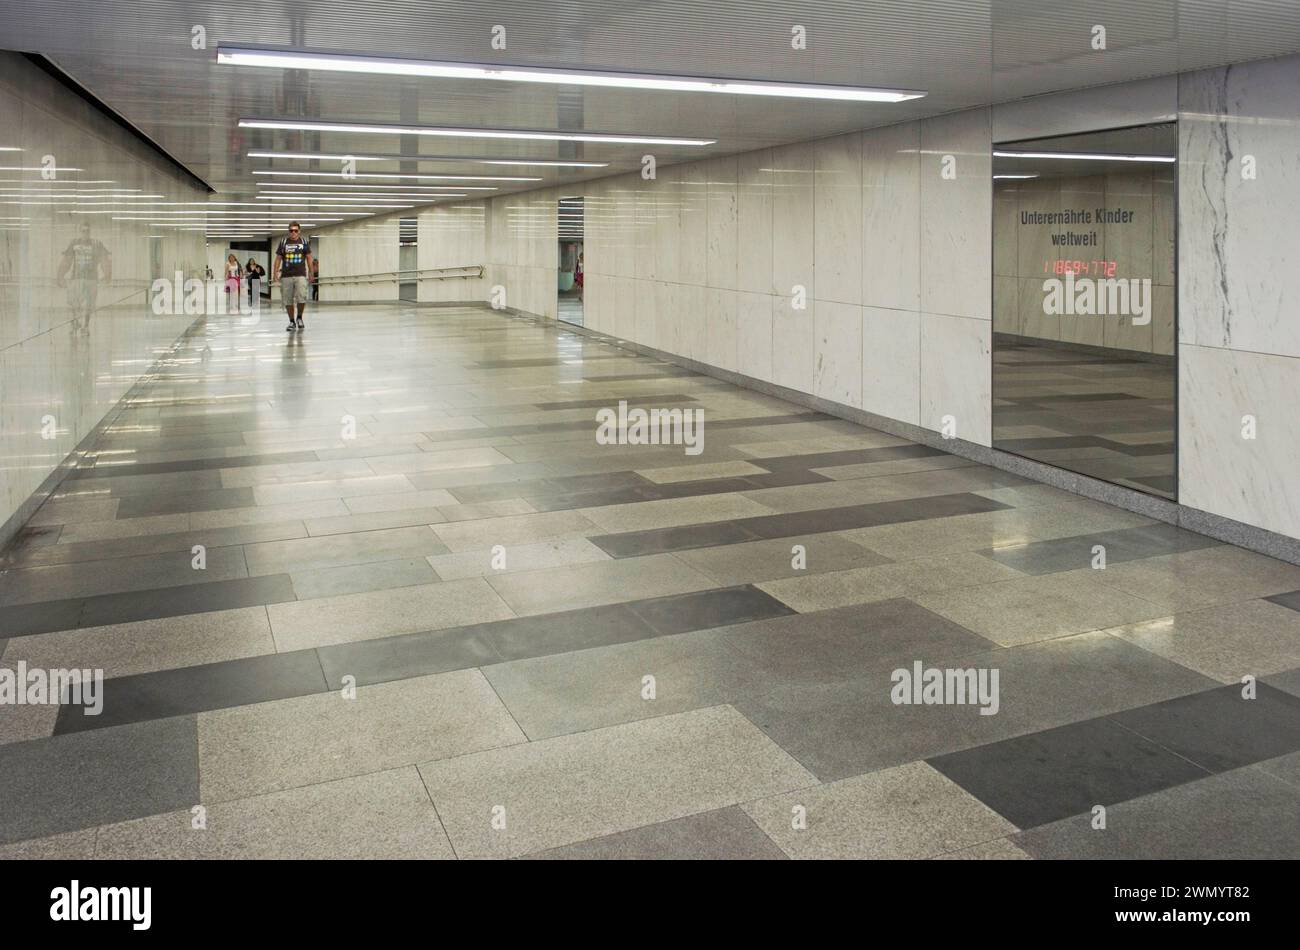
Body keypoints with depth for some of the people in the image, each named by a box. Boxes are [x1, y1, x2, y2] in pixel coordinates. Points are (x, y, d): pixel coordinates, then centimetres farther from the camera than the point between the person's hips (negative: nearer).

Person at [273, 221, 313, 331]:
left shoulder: (304, 241, 5)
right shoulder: (283, 241, 5)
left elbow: (308, 257, 9)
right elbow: (278, 258, 7)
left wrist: (311, 273, 6)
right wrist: (275, 273, 0)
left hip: (300, 275, -1)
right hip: (286, 275, 1)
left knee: (302, 298, -14)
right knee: (287, 300, 3)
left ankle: (299, 317, 11)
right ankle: (291, 321, 19)